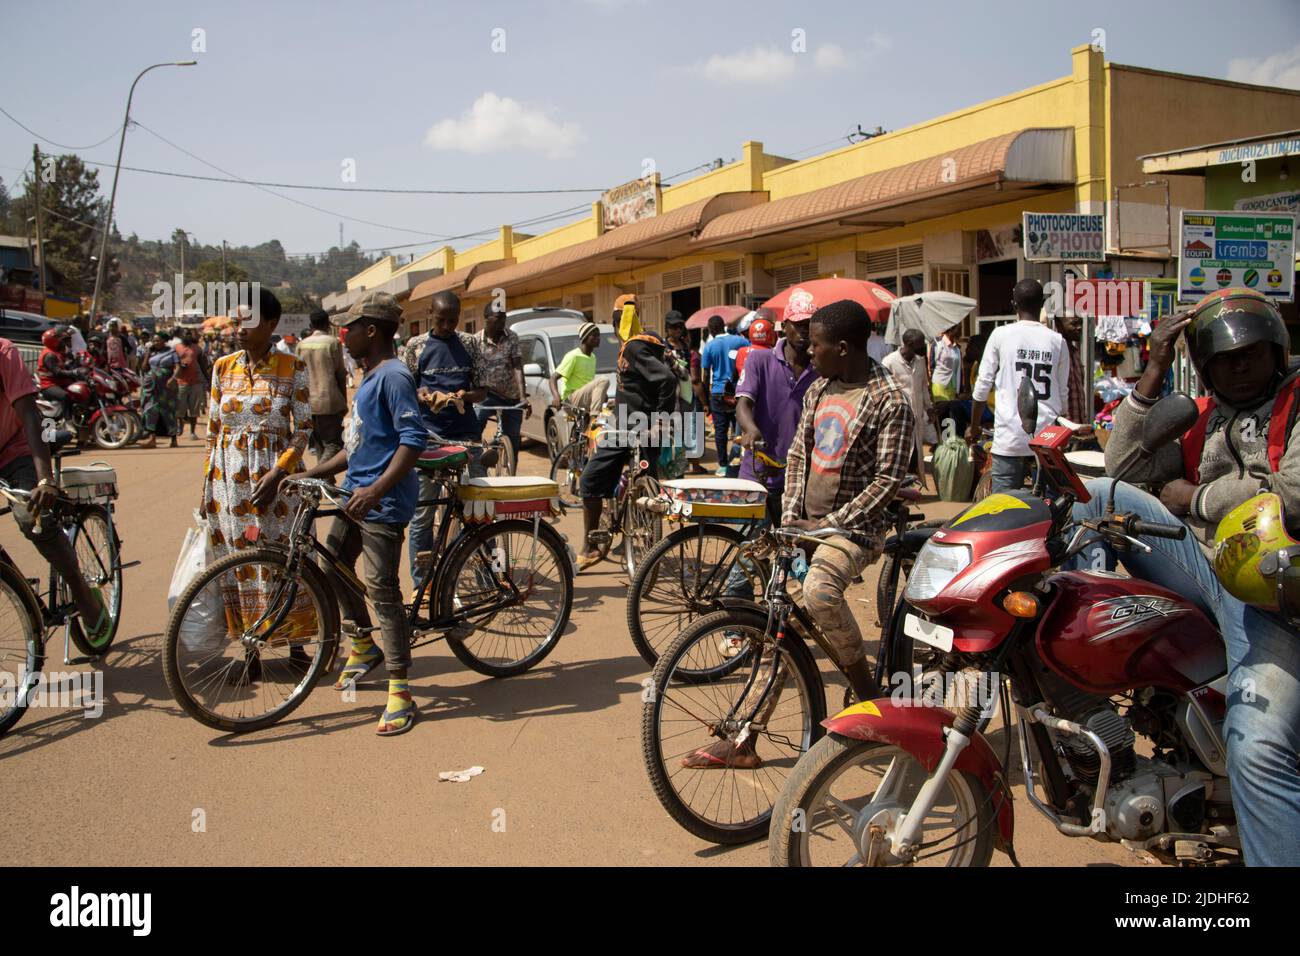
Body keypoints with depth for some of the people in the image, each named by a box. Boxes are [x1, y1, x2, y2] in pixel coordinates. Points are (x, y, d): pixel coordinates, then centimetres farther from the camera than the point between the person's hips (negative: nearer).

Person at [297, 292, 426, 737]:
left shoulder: (393, 375, -15)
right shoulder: (369, 377, 17)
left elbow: (414, 438, -24)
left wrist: (377, 489, -33)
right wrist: (310, 474, 18)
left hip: (382, 503, -10)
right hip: (356, 493, 10)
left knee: (382, 590, -9)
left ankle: (401, 694, -3)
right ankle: (364, 647, 38)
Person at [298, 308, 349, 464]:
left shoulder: (302, 345, 8)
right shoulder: (332, 342, -6)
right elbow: (340, 374, -4)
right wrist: (344, 401, 4)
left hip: (308, 403, 5)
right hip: (330, 401, -5)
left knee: (320, 446, 15)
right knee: (334, 444, -3)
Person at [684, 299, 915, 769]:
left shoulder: (890, 400, -12)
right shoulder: (817, 391, 11)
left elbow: (888, 479, -15)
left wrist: (830, 523, -18)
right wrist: (790, 516, 1)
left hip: (856, 525, -7)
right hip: (805, 523, 7)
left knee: (818, 589, -36)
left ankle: (867, 690, -12)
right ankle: (742, 741, 11)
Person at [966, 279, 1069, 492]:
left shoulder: (1001, 335, -1)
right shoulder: (1057, 341, 6)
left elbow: (983, 385, 2)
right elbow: (1063, 393, 11)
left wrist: (974, 426, 13)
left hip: (1010, 436, -2)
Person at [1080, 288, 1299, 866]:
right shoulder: (1203, 421, 22)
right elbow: (1123, 467, 13)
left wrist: (1194, 499, -2)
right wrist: (1152, 376, 8)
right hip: (1201, 563, 7)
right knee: (1094, 494, -3)